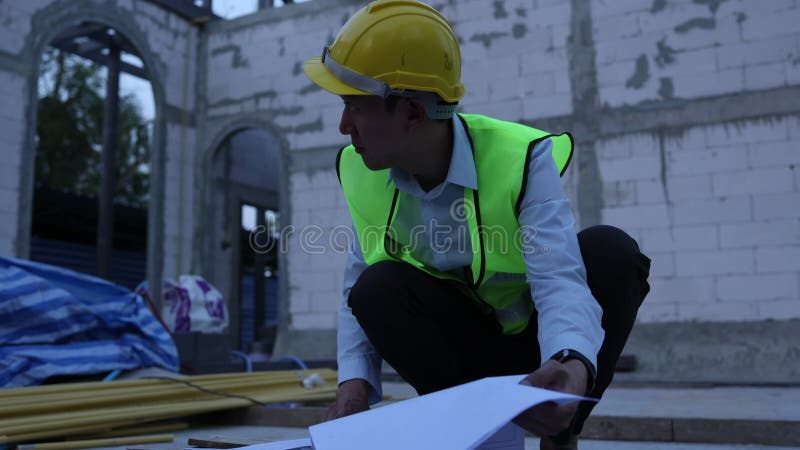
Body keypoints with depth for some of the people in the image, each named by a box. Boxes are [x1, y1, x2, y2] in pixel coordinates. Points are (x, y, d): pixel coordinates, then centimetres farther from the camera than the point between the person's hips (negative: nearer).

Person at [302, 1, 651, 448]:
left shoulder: (521, 160, -24)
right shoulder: (363, 175, -11)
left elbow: (559, 280, -36)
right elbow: (356, 293, -7)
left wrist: (572, 364, -57)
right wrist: (355, 381, -23)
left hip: (534, 346, -1)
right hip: (465, 351, 2)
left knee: (610, 251, -29)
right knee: (378, 288, -27)